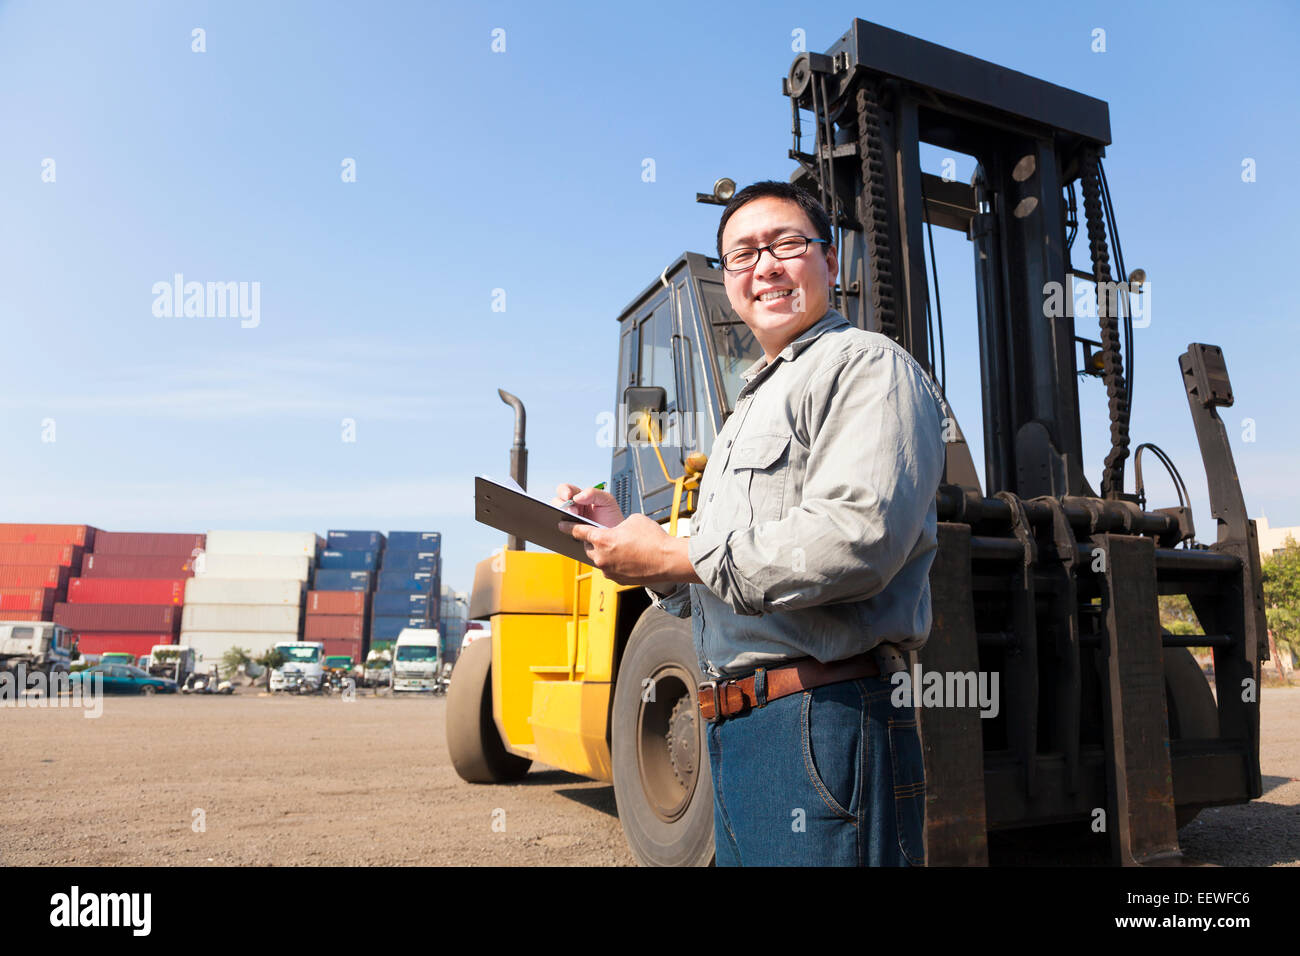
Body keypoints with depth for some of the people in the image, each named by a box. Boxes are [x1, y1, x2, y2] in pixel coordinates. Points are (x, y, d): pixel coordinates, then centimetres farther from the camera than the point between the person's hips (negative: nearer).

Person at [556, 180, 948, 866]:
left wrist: (677, 558, -17)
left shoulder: (867, 366, -5)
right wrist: (625, 536, 10)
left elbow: (859, 535, -24)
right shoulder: (754, 405, 26)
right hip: (733, 732, 9)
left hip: (822, 724, -9)